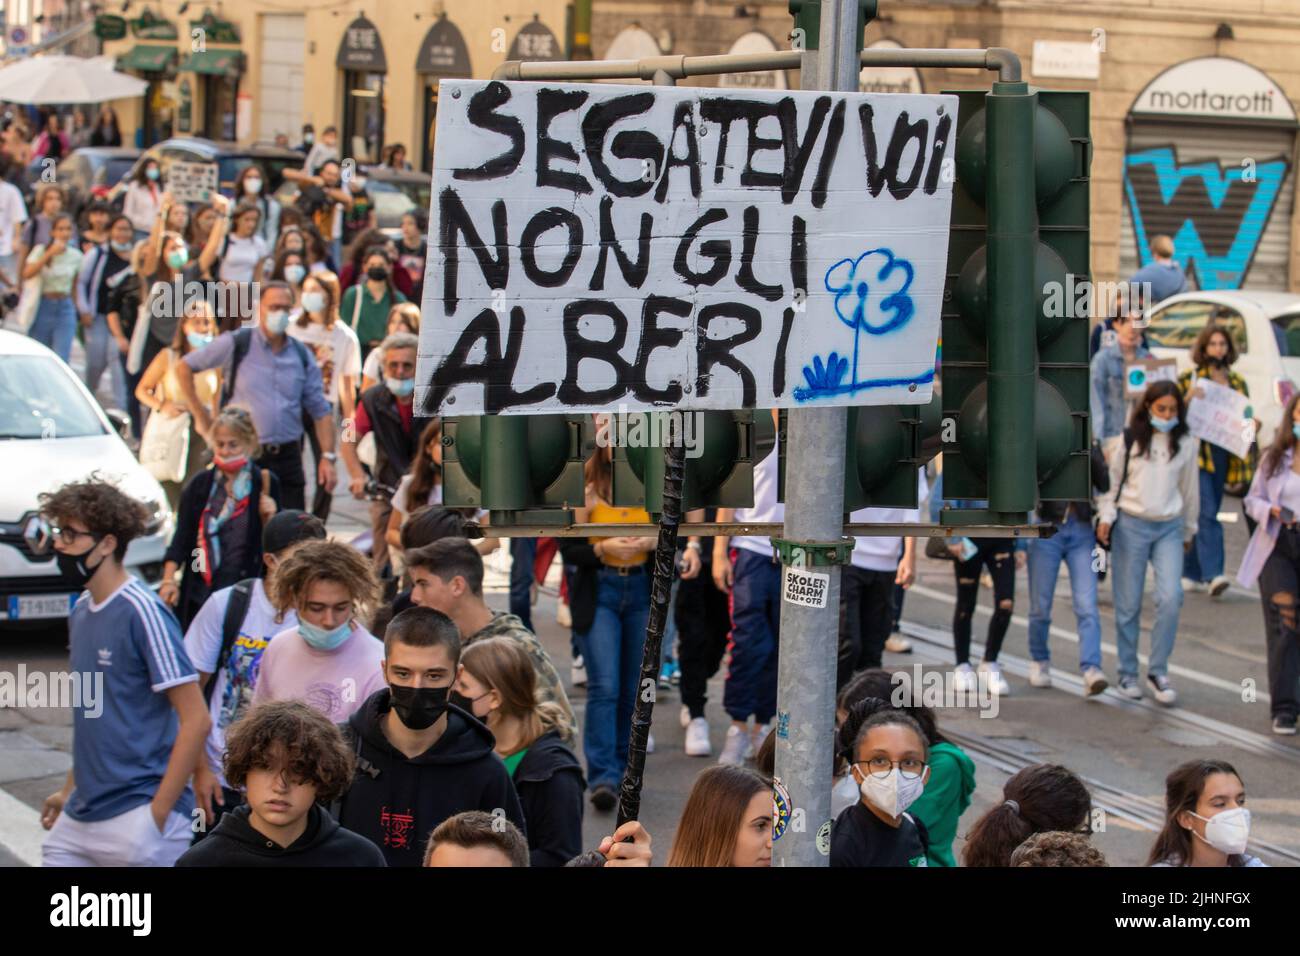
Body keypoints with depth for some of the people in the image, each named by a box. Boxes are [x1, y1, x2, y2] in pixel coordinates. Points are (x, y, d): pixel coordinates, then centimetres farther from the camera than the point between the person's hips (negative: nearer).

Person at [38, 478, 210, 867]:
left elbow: (196, 719, -15)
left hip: (135, 818, -8)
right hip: (81, 817, 8)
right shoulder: (81, 611, 10)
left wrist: (158, 812, -16)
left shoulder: (141, 613, -14)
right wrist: (69, 790, 17)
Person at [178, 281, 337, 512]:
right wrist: (201, 418, 0)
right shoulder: (237, 344, -1)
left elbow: (320, 410, 13)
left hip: (287, 457, 4)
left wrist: (328, 456, 2)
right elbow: (184, 368, 3)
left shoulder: (301, 355, 10)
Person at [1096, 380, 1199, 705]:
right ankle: (1127, 673, 13)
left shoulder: (1185, 445, 7)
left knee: (1170, 597, -14)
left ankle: (1158, 671, -3)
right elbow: (1111, 482, 6)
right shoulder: (1128, 441, 0)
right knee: (1128, 604, 1)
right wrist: (1106, 517, -6)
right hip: (1130, 525, -2)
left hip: (1169, 528, 2)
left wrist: (1188, 531, 24)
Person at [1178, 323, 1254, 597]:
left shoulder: (1238, 383, 14)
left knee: (1206, 516, 10)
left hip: (1223, 457, 5)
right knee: (1206, 513, -16)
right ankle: (1213, 575, -25)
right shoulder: (1189, 379, 2)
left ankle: (1191, 573, 20)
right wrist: (1188, 397, -18)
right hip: (1197, 453, -5)